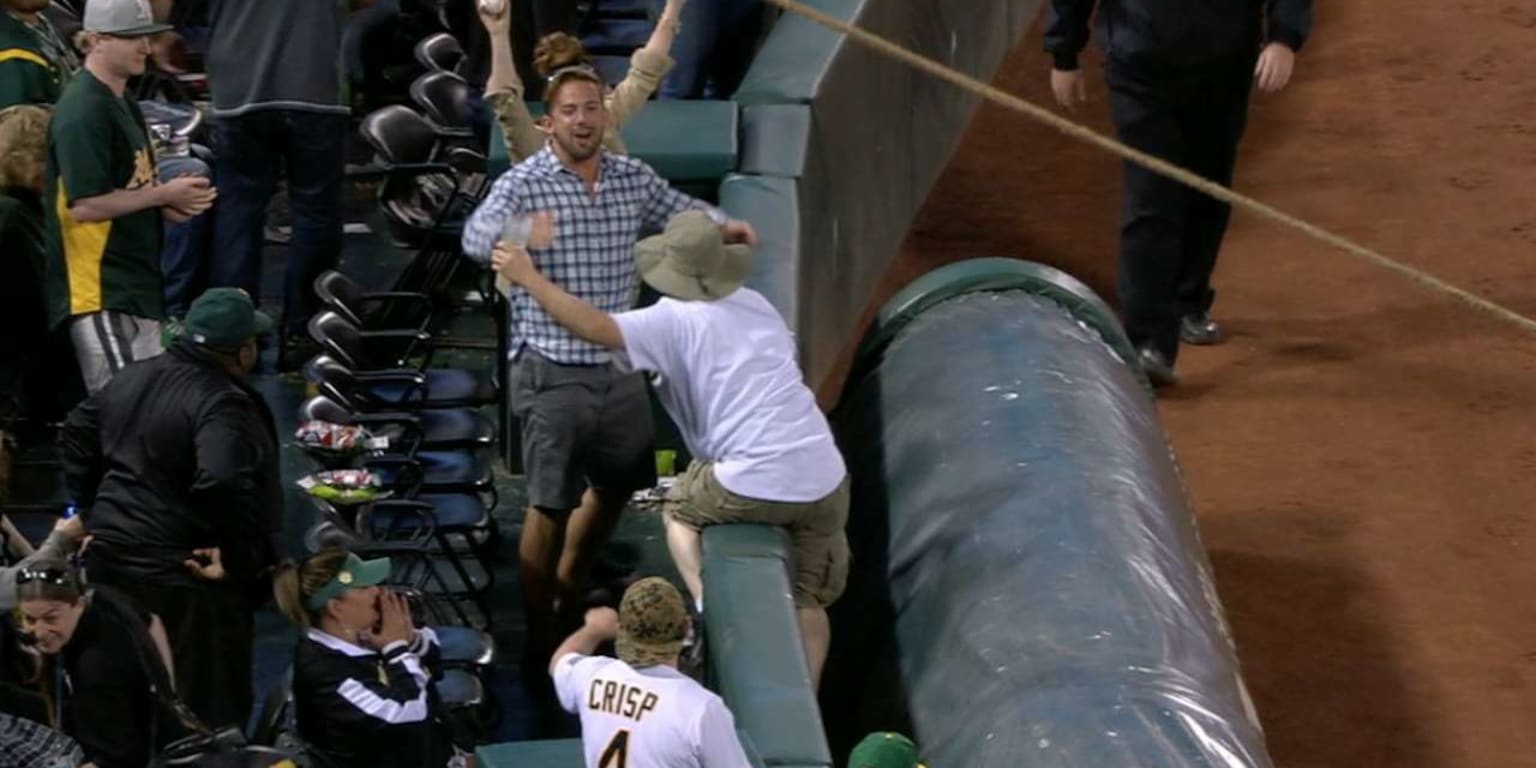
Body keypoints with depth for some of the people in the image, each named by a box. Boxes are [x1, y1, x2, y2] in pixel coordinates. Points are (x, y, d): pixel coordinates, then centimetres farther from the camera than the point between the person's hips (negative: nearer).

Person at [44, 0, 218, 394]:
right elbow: (85, 206, -22)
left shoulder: (125, 105, 17)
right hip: (101, 294, -10)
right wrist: (165, 194, -14)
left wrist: (167, 204, 4)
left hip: (138, 287, 10)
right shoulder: (83, 111, -15)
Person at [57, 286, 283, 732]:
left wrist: (92, 510, 23)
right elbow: (222, 483, -36)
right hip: (185, 576, -9)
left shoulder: (135, 378, 8)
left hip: (110, 558, 9)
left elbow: (77, 434, 20)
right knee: (209, 707, 2)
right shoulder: (222, 403, -21)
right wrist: (242, 557, -24)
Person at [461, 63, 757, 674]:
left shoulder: (633, 179, 3)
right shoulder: (524, 184, -14)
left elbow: (680, 212, 20)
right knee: (550, 506, -1)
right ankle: (539, 636, 12)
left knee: (616, 485, 21)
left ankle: (568, 588, 44)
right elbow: (476, 237, -32)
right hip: (552, 372, -6)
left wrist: (721, 224, -3)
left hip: (619, 368, 6)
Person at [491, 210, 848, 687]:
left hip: (754, 486, -5)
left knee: (680, 509, 27)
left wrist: (528, 277, -5)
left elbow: (597, 328, -14)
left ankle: (707, 607, 7)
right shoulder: (757, 306, 17)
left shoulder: (675, 320, -3)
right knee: (808, 600, 19)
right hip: (826, 482, 5)